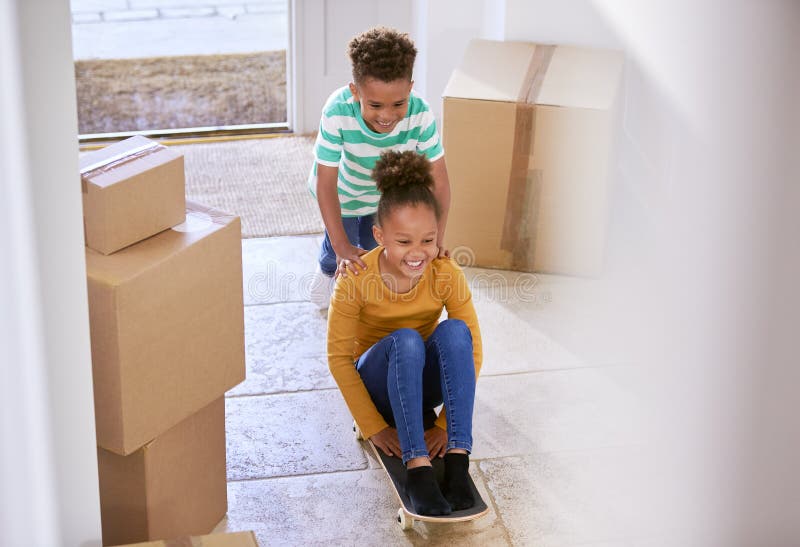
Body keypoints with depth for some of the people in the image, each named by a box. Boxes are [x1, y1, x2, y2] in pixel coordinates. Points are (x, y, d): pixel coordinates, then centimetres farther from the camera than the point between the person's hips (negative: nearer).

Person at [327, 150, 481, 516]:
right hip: (377, 383, -2)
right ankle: (416, 465, -40)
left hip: (425, 382, 2)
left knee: (454, 330, -31)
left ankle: (457, 457, -35)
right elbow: (339, 357, -16)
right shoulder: (356, 279, -22)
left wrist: (446, 423, -20)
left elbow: (471, 350, -14)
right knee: (405, 340, -35)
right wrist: (374, 427, -20)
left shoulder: (446, 274, -18)